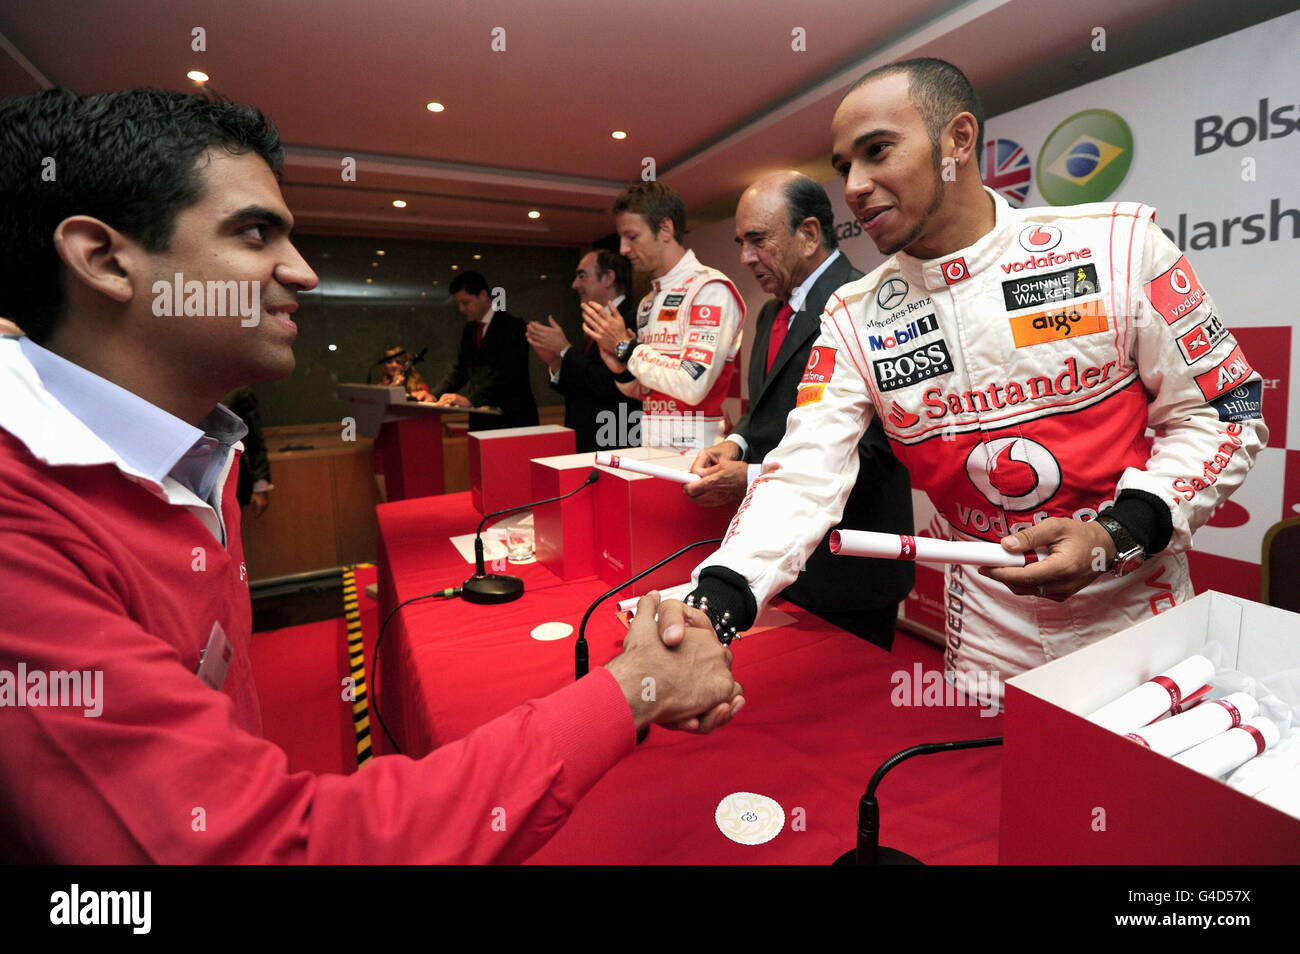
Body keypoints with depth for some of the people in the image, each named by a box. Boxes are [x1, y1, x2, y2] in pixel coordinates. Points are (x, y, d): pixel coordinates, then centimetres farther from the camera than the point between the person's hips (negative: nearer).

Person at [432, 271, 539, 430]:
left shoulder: (513, 326, -8)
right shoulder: (469, 330, 17)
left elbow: (507, 372, -19)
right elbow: (460, 369, 16)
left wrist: (471, 400, -27)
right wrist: (435, 395, 0)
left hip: (513, 418, -6)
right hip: (480, 420, 6)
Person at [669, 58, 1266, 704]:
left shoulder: (1117, 243, -11)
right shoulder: (854, 318, -8)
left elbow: (1223, 412, -4)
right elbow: (803, 474, -17)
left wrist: (1115, 536, -19)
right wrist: (715, 603, -33)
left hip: (1135, 613, 0)